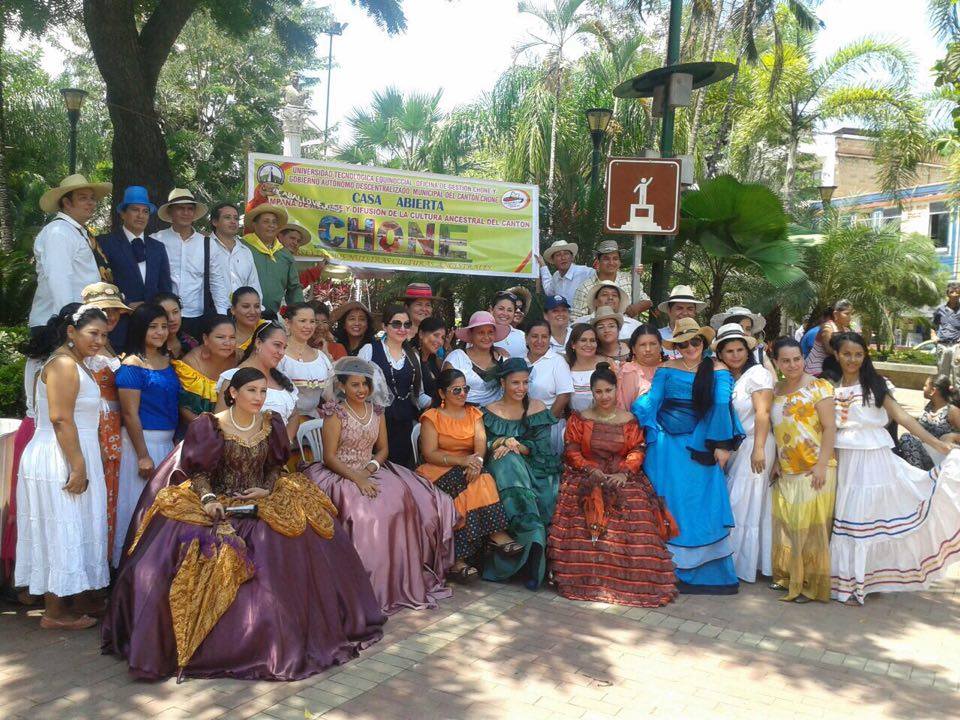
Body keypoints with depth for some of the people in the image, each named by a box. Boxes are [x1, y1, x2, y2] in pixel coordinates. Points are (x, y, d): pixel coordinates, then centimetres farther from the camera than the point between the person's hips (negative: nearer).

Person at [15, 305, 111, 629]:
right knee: (62, 530, -2)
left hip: (71, 458, 10)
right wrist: (78, 466, -21)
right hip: (61, 461, -10)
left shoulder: (75, 364, 16)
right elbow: (60, 419, -21)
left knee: (75, 529, 15)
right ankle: (55, 613, 7)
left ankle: (81, 599, 25)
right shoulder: (64, 363, -14)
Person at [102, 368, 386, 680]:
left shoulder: (271, 424, 7)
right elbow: (198, 471, -1)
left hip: (262, 501, 3)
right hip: (220, 505, -3)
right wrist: (208, 498, -18)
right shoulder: (210, 426, -4)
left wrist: (267, 490, -5)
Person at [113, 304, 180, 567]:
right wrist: (143, 455, -18)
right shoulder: (131, 366, -12)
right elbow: (130, 413, -16)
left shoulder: (168, 361, 9)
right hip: (143, 440, -7)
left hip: (168, 441, 8)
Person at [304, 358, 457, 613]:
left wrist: (369, 469, -8)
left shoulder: (376, 410, 11)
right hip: (341, 475, -5)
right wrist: (357, 478, -20)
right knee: (367, 512, -32)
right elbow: (329, 457, -9)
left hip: (371, 472, 5)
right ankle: (372, 586, -18)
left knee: (415, 501, -15)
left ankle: (407, 578, -6)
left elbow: (382, 449, 13)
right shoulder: (335, 413, -5)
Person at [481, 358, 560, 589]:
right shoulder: (490, 412, 10)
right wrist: (506, 442, -16)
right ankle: (535, 537, -42)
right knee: (509, 463, -34)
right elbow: (485, 446, 2)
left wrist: (515, 444, -13)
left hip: (535, 468, 2)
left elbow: (541, 446, 1)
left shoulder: (538, 409, 11)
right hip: (502, 467, -2)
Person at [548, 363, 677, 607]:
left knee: (635, 519, -25)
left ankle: (631, 580, -18)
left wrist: (624, 473, -14)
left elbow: (637, 451, 4)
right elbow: (572, 451, 3)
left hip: (622, 478, 0)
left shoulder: (629, 420, 11)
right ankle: (587, 577, -18)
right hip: (586, 478, 0)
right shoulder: (580, 419, 10)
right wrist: (592, 470, -12)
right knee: (583, 522, -27)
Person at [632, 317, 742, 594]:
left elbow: (721, 407, -5)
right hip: (666, 447, 1)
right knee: (667, 507, 4)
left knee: (702, 506, 1)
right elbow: (651, 400, 0)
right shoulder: (666, 369, 7)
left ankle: (708, 571, 11)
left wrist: (721, 445, -12)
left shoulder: (718, 371, 3)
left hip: (700, 448, -1)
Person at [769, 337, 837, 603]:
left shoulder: (818, 387, -7)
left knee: (810, 526, -2)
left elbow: (830, 427, -11)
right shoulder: (777, 390, 11)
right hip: (786, 472, 6)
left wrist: (822, 465, -17)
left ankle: (810, 583, 11)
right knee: (785, 524, 11)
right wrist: (777, 462, 10)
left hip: (814, 470, -6)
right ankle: (787, 575, 26)